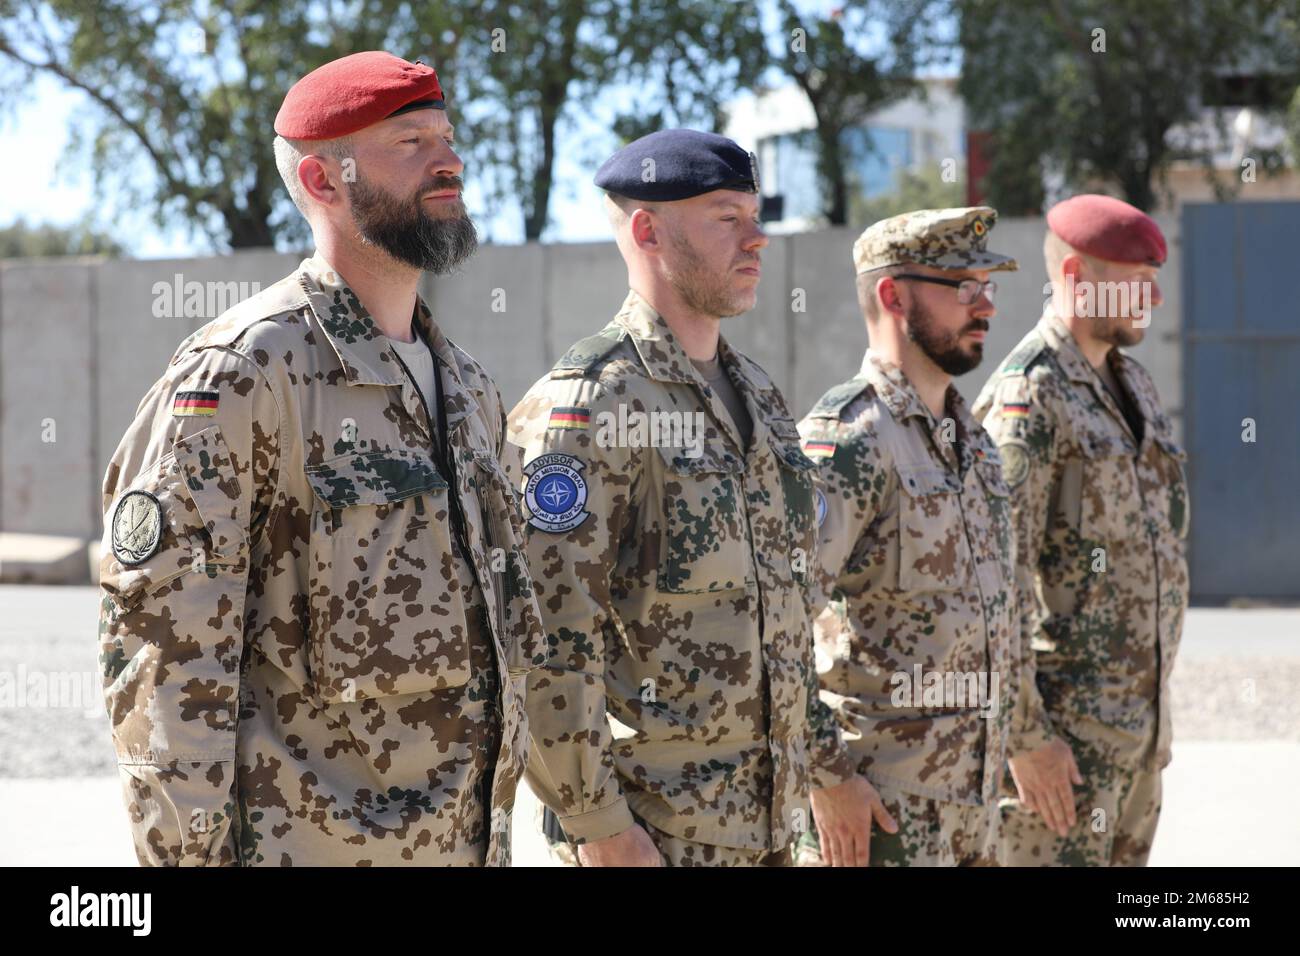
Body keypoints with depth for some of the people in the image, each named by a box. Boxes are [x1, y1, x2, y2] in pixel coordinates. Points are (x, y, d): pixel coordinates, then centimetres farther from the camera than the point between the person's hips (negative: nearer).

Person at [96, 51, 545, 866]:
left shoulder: (469, 388, 13)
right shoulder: (240, 371, -11)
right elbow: (162, 640, -15)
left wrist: (497, 826, 16)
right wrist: (190, 852, -18)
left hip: (470, 838, 7)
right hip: (308, 842, -7)